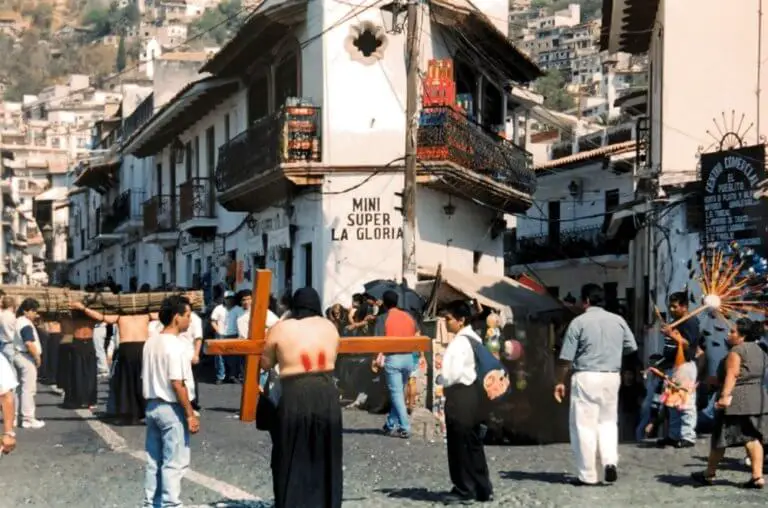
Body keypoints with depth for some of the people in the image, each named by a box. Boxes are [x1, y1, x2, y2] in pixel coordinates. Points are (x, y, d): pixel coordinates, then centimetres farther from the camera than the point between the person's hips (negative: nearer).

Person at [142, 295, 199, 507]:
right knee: (174, 463, -1)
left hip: (152, 406, 8)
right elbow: (177, 384, -20)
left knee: (154, 461, 13)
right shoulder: (176, 345, -17)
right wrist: (190, 414, -16)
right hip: (171, 409, -8)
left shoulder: (150, 343, 8)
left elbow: (145, 378, 13)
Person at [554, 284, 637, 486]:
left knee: (584, 425, 1)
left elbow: (566, 358, -8)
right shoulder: (618, 320, 7)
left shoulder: (579, 322, -7)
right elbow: (631, 347, 13)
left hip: (586, 377, -4)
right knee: (608, 421, 18)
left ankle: (588, 475, 3)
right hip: (612, 377, 5)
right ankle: (610, 461, -2)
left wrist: (560, 381, 2)